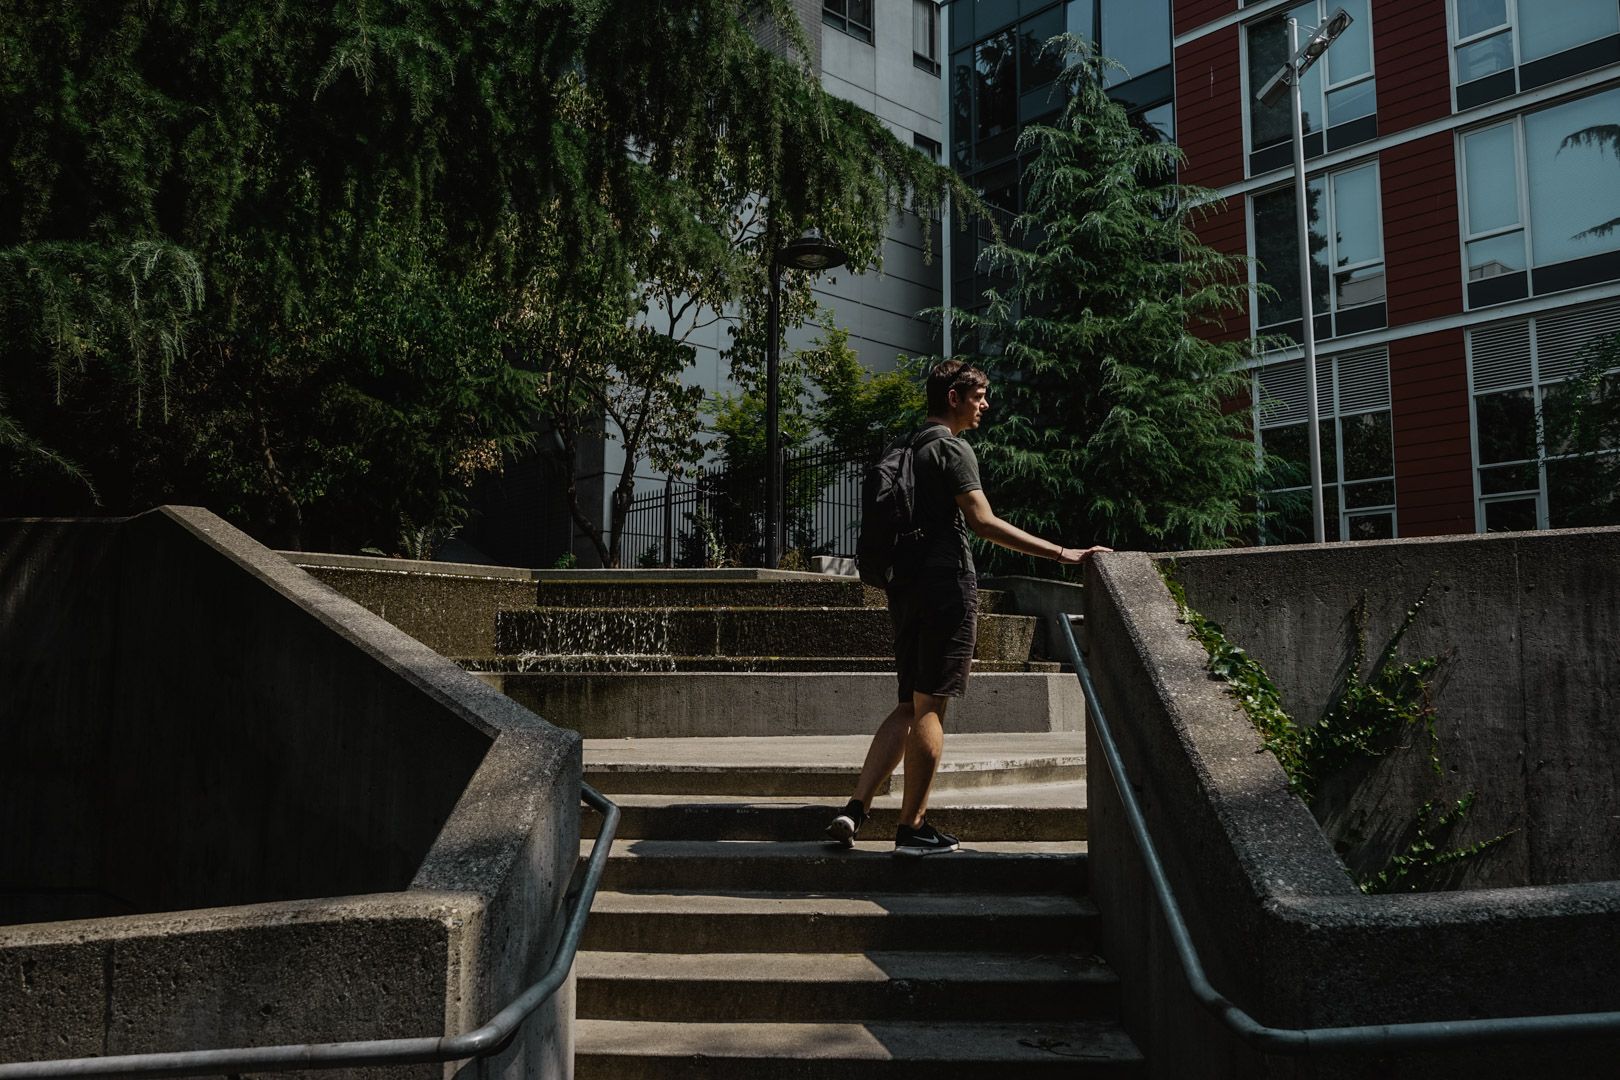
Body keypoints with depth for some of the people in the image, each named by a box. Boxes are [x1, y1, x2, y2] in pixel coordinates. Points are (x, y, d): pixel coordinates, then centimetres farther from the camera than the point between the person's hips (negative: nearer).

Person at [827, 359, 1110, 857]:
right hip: (946, 587, -8)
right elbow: (982, 522, -19)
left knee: (911, 705, 12)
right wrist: (1062, 553, -20)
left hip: (906, 587, 8)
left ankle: (854, 808, 3)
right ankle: (912, 828, 1)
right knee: (930, 707, -4)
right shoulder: (952, 448, -8)